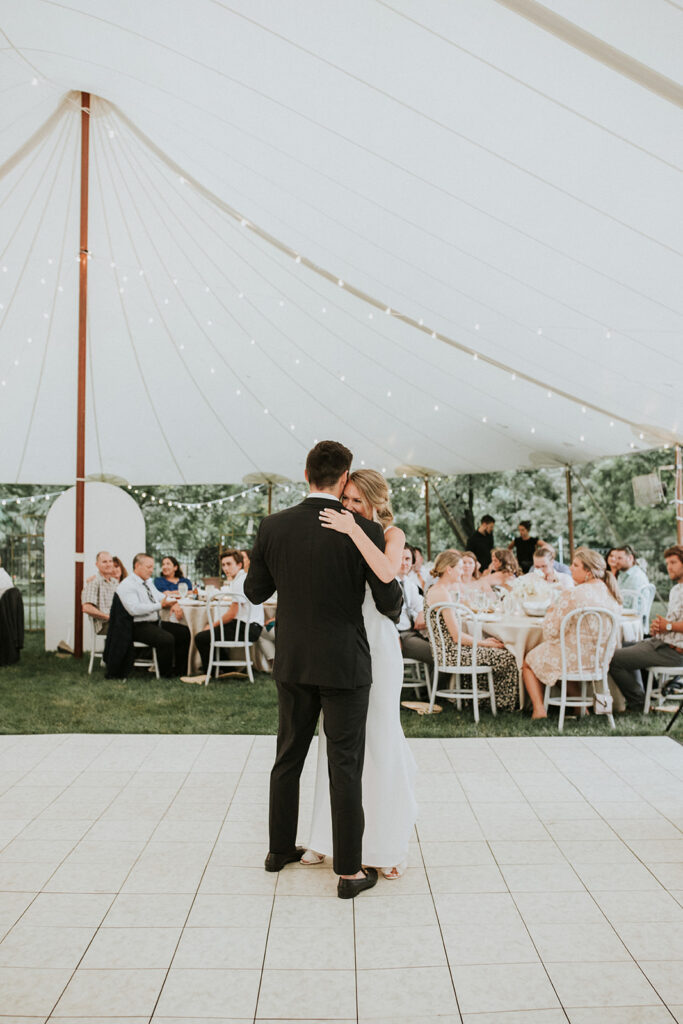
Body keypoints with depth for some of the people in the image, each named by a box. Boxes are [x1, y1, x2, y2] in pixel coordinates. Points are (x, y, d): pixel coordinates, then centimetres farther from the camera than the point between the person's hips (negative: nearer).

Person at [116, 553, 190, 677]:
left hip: (155, 623, 9)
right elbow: (134, 609, -24)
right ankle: (165, 674, -10)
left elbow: (162, 596, 24)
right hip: (139, 626, -9)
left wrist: (174, 603, 0)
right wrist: (160, 605, -26)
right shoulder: (127, 585, -11)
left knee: (184, 631, -4)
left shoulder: (148, 583, 18)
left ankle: (180, 670, 5)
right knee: (167, 638, -30)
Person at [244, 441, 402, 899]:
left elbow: (255, 591, 5)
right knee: (346, 767, 5)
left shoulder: (274, 526, -4)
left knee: (288, 757, 19)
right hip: (344, 665, -4)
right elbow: (389, 600, -9)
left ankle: (281, 848, 34)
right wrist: (395, 609, 14)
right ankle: (350, 870, 13)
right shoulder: (364, 530, -14)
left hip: (293, 663, 4)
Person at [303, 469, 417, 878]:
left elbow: (388, 572, -27)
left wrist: (354, 530, -26)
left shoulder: (392, 534, -4)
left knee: (379, 741, 2)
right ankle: (333, 835, 26)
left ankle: (390, 845, 17)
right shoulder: (336, 534, 8)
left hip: (376, 647, -4)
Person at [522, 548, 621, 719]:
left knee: (529, 662, 18)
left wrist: (550, 613, 2)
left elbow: (551, 631, -18)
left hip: (575, 659, -7)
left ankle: (539, 710, 11)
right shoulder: (610, 592, -1)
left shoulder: (572, 595, -24)